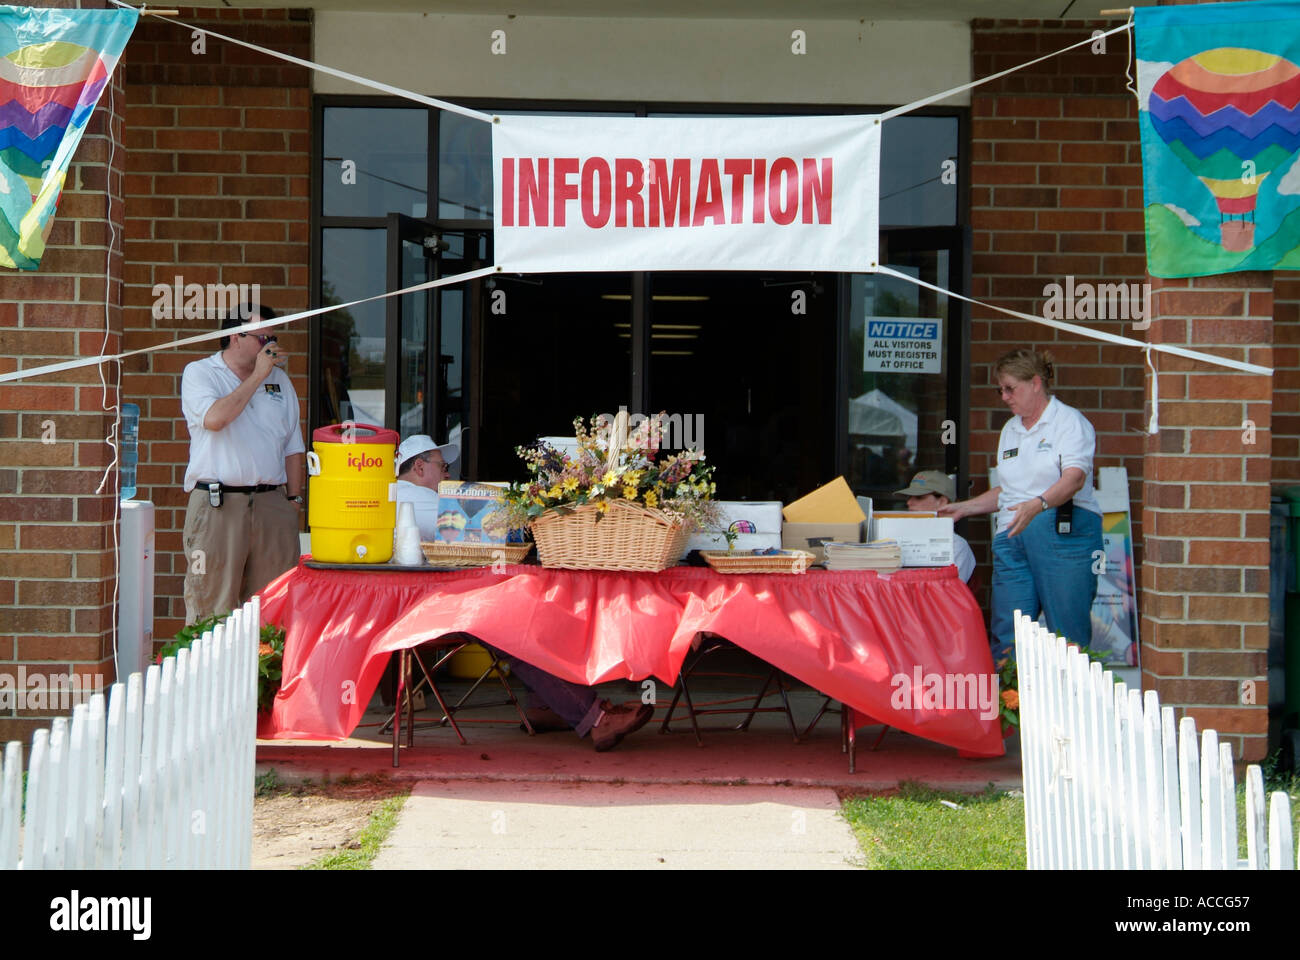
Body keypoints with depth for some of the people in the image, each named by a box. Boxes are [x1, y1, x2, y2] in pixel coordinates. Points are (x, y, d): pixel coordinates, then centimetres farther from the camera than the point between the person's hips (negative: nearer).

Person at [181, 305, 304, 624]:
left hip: (272, 503, 4)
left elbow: (292, 446, 19)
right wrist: (257, 376, -9)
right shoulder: (199, 373, 4)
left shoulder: (278, 378, 18)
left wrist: (294, 498, 10)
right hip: (217, 505, -4)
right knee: (212, 608, -4)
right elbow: (215, 418, -17)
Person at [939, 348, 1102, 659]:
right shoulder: (1010, 430, 22)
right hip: (1012, 538, 6)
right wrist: (963, 508, 20)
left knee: (1068, 634, -6)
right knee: (1006, 638, -2)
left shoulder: (1069, 421, -1)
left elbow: (1074, 478, -17)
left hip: (1062, 532, -6)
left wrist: (1037, 505, -33)